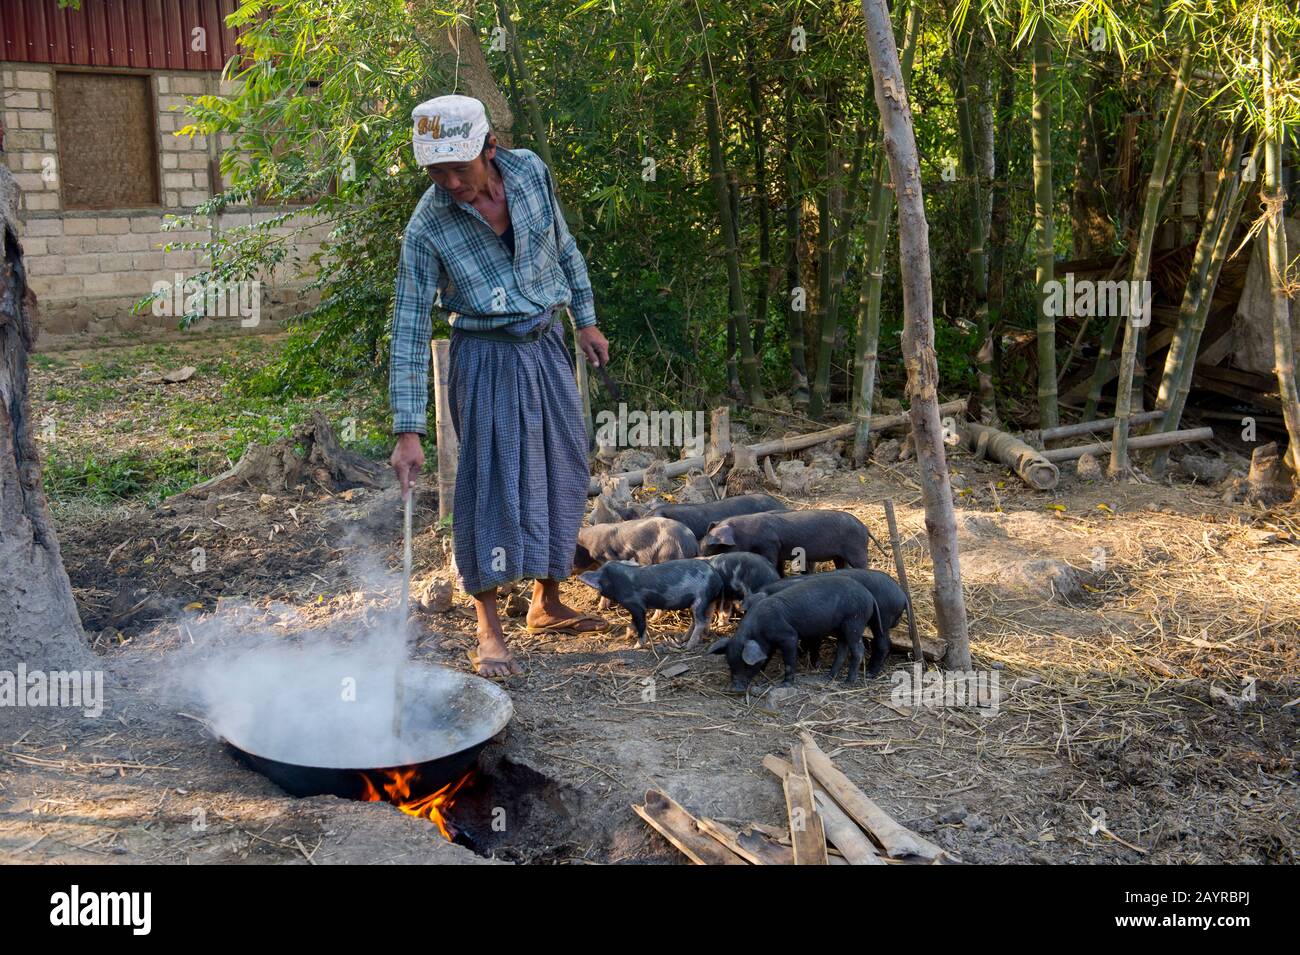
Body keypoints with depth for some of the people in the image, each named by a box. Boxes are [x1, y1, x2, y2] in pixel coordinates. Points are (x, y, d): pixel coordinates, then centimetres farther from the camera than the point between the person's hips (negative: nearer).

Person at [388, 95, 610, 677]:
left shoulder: (530, 171, -7)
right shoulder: (427, 228, -18)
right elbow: (409, 331, -17)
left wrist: (585, 320, 13)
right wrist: (408, 431, -21)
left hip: (547, 345, 5)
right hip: (487, 359, -5)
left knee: (563, 475, 10)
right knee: (492, 481, -8)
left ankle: (547, 603, 25)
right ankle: (489, 630, 3)